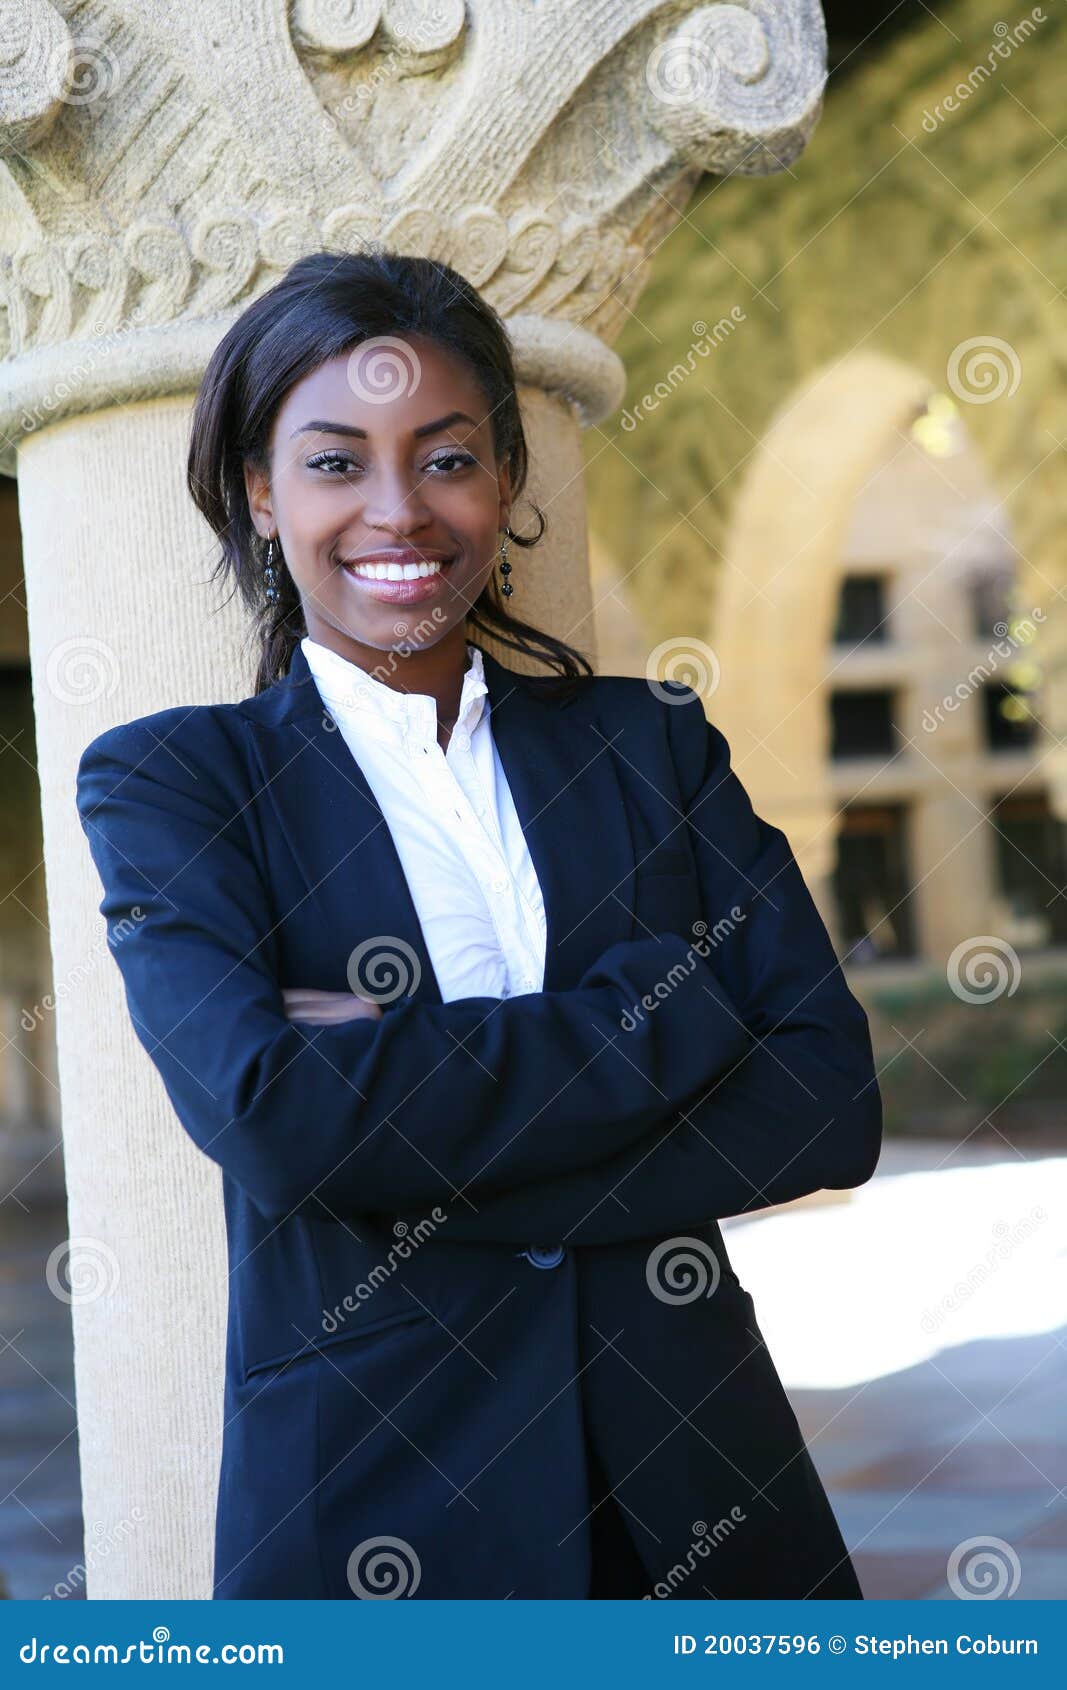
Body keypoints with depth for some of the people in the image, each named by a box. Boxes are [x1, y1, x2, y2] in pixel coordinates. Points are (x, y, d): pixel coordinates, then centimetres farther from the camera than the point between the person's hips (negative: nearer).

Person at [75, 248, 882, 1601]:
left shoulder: (651, 742, 5)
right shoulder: (168, 779, -2)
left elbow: (831, 1106, -6)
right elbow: (266, 1114, -19)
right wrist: (667, 1009, -14)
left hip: (699, 1485, 2)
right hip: (369, 1514, -2)